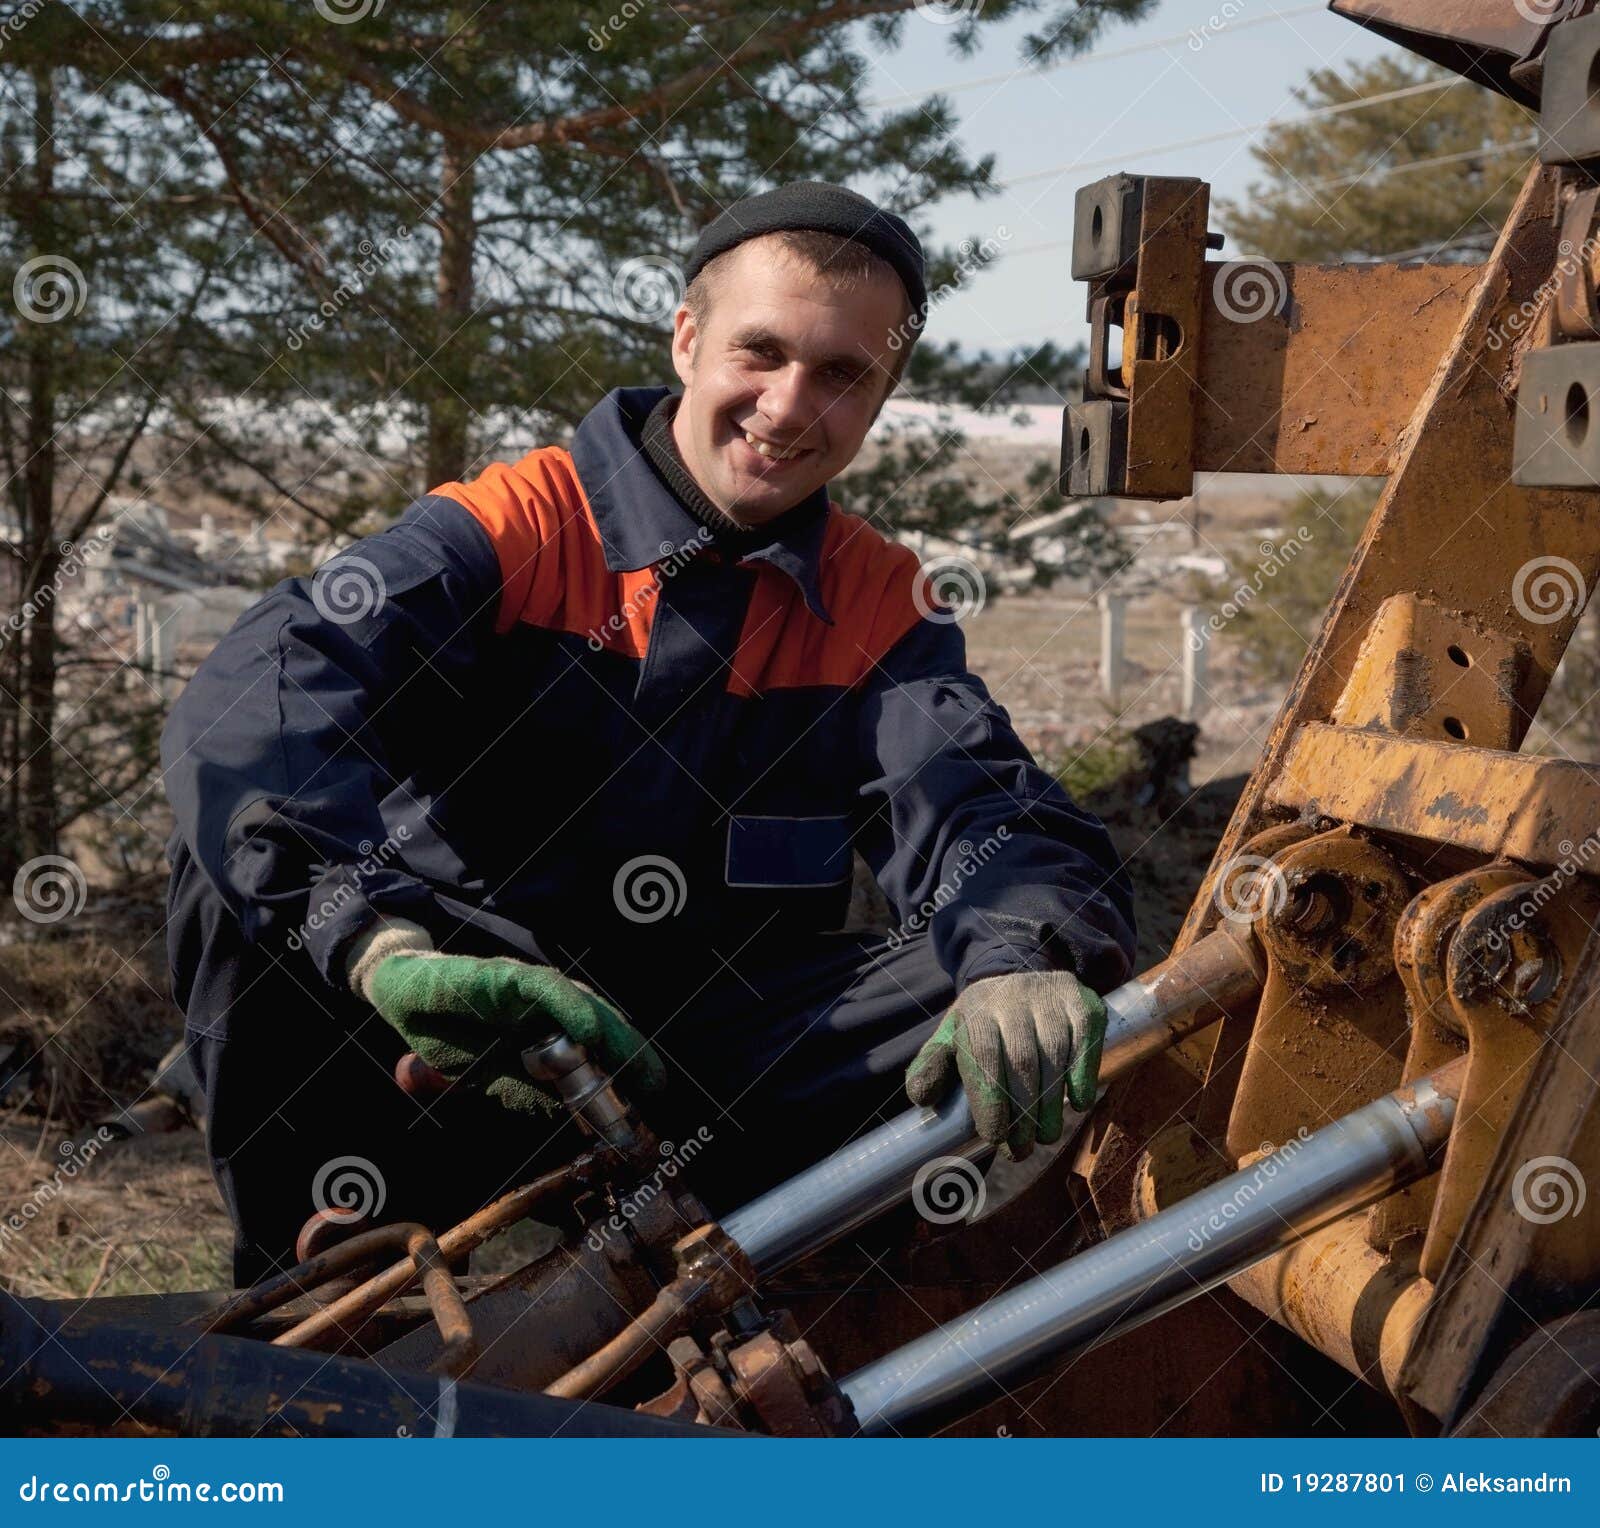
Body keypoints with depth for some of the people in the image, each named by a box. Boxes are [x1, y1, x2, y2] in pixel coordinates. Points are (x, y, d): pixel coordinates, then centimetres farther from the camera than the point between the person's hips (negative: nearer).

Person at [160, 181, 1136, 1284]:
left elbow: (975, 808, -12)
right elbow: (253, 699, -25)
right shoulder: (516, 526, -6)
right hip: (475, 1051, -2)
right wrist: (382, 937, -44)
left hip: (712, 1054, 3)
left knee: (989, 988, -21)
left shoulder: (880, 605, 6)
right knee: (255, 857, -26)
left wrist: (1026, 964, -38)